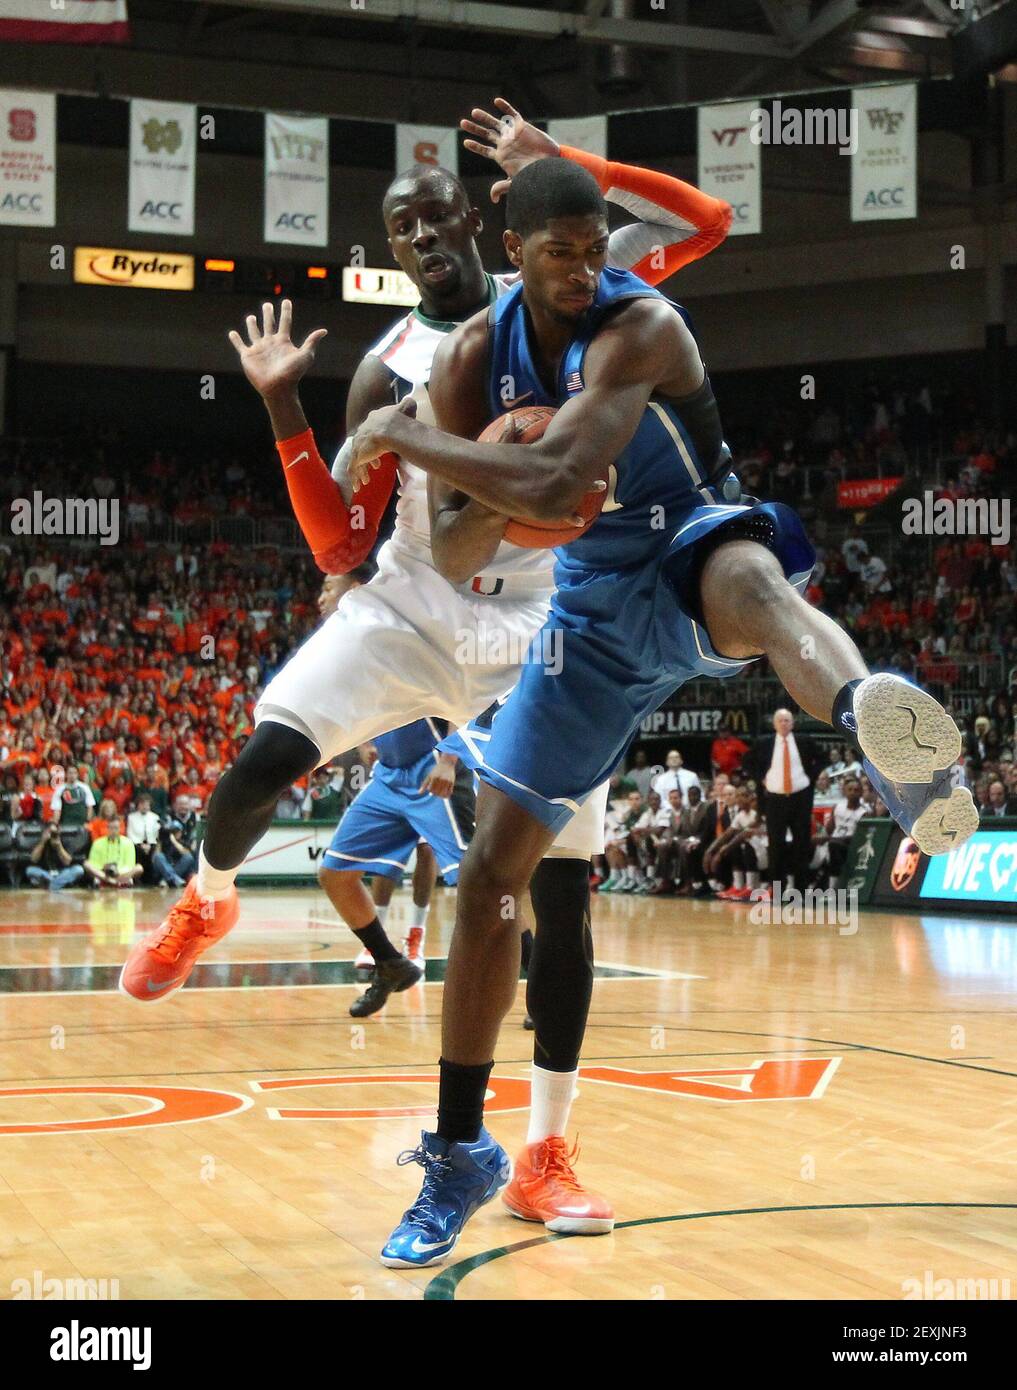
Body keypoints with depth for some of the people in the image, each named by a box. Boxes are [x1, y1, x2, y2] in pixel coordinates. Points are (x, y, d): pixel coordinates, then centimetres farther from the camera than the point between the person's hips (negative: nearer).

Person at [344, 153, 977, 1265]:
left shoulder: (641, 327, -21)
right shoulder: (471, 356, -3)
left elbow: (557, 484, -33)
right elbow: (451, 542, 0)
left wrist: (406, 438, -23)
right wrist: (515, 503, -22)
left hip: (692, 555, -5)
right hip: (596, 602, 5)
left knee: (751, 582, -45)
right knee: (490, 872, 1)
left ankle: (884, 735, -82)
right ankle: (459, 1155, 14)